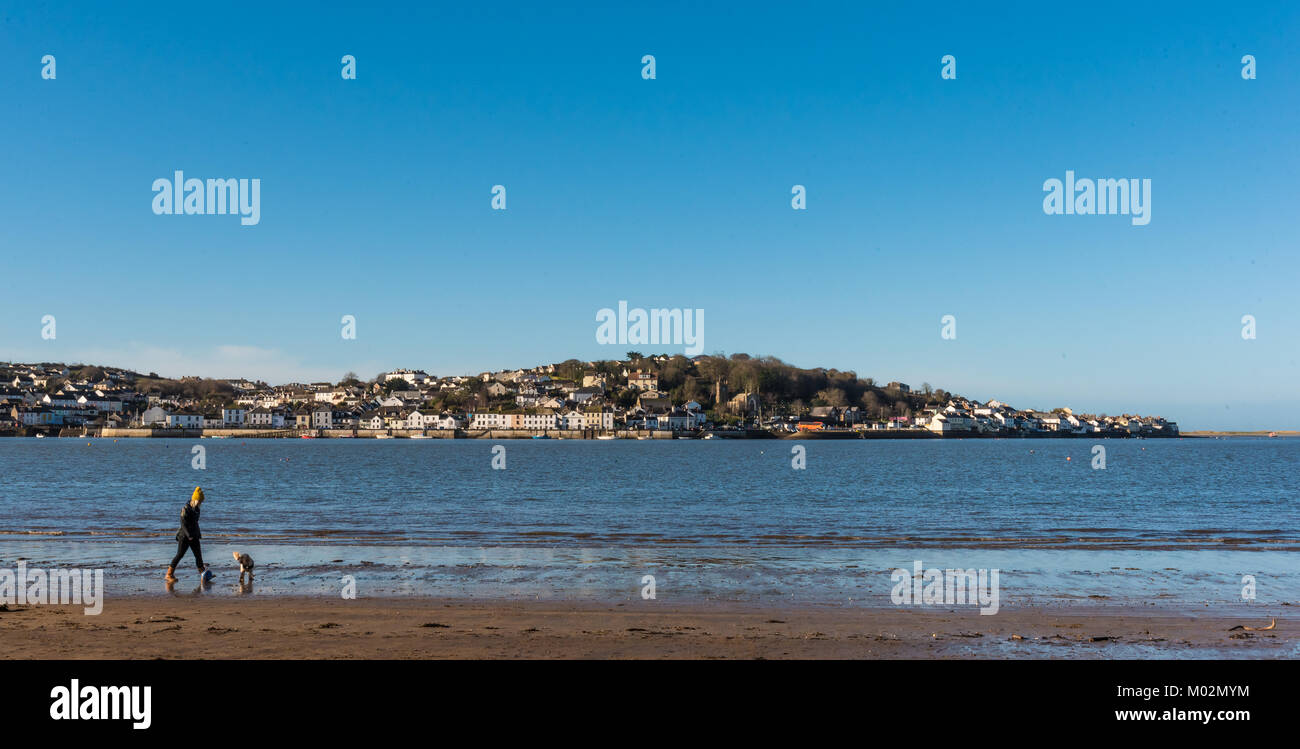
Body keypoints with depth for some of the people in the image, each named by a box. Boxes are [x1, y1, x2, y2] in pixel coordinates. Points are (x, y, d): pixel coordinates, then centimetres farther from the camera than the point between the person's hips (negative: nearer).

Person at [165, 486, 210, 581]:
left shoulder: (196, 509, 9)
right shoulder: (185, 509, -15)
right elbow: (183, 524, -20)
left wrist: (198, 534, 22)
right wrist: (188, 535, -25)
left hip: (194, 537, 7)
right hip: (184, 536, -7)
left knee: (198, 554, 5)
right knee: (180, 555, -2)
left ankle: (202, 573, 10)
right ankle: (169, 574, 8)